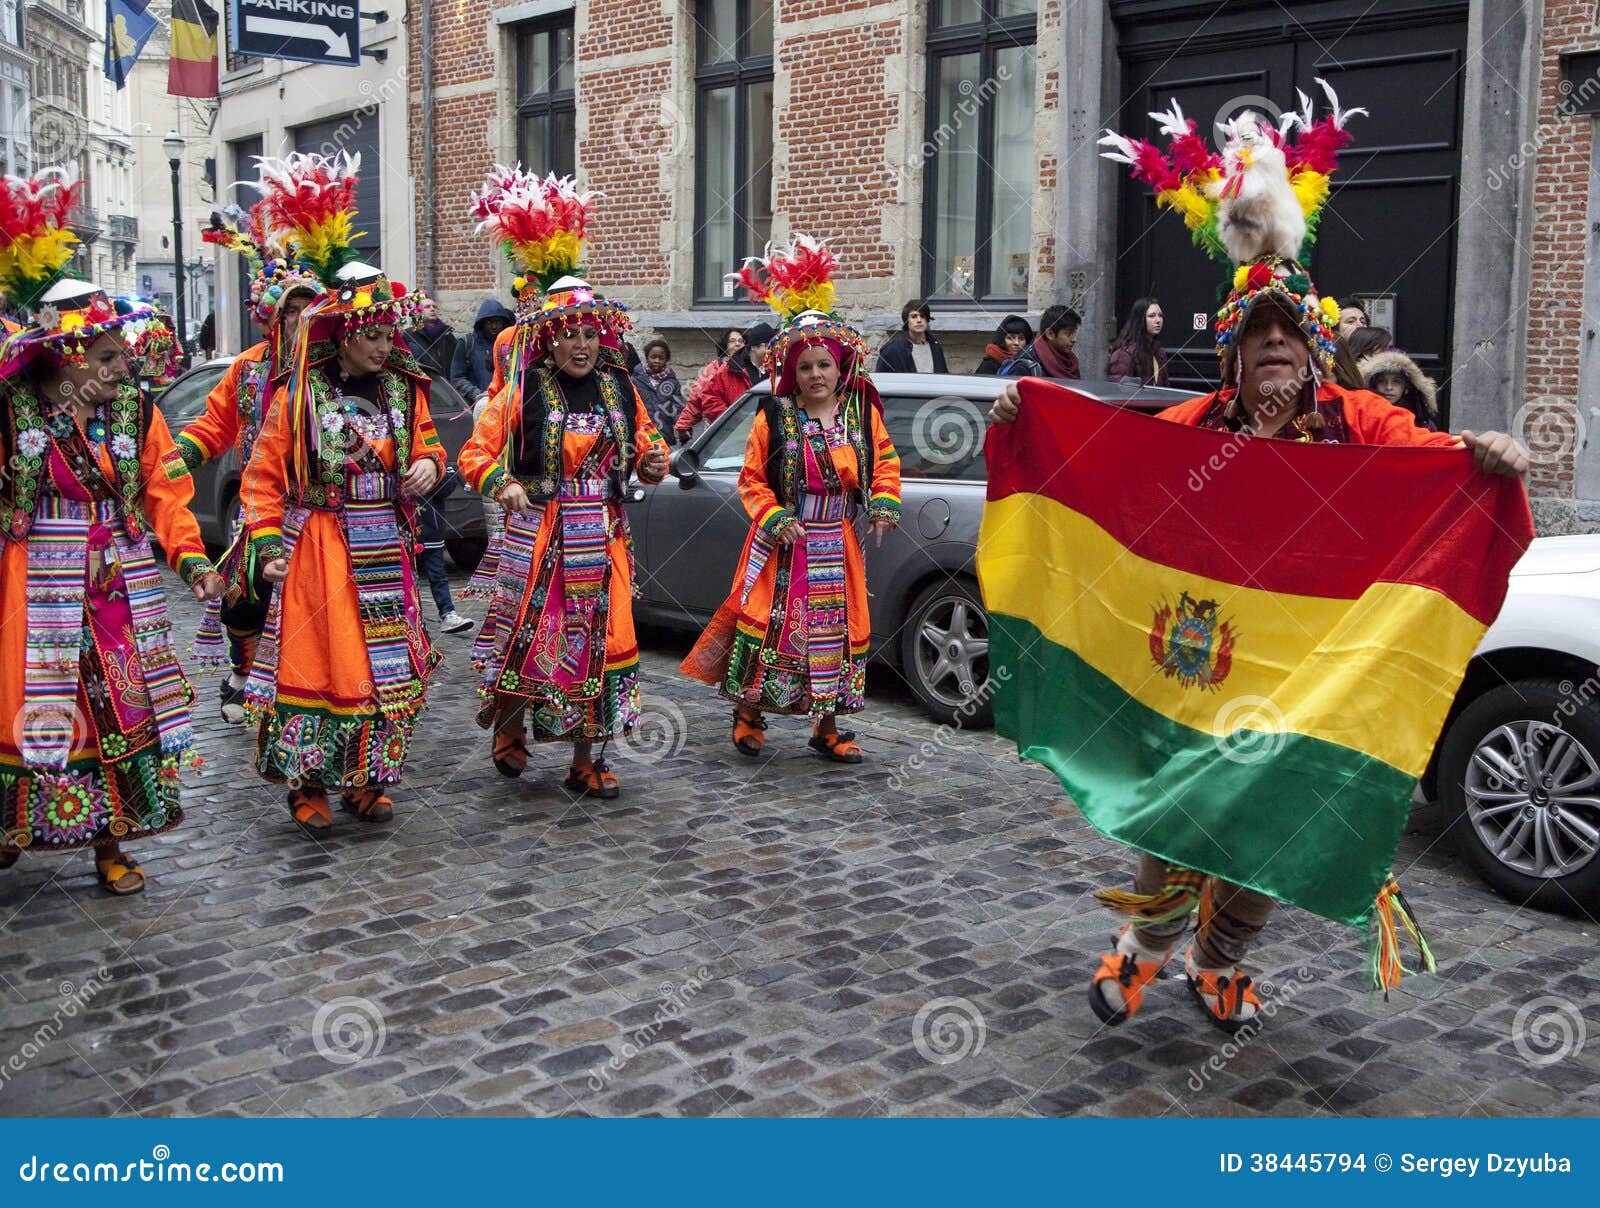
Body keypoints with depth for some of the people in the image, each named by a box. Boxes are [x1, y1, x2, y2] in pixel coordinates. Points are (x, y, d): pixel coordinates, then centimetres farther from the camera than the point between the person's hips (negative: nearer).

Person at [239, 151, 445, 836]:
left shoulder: (404, 389, 6)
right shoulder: (298, 396, -6)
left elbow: (425, 445, 20)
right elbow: (262, 478, -1)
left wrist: (428, 465, -3)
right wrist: (269, 547, -7)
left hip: (385, 549, 4)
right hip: (319, 548, -4)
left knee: (390, 663, 6)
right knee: (318, 661, -1)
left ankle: (368, 780, 21)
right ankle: (309, 788, 13)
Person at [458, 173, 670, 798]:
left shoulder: (619, 390, 9)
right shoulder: (521, 394, -4)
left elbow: (643, 446, 20)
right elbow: (474, 454, -2)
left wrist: (654, 459, -2)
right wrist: (504, 484, -20)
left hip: (601, 536, 4)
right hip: (538, 535, -3)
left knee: (597, 639, 4)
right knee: (530, 634, -1)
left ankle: (587, 759, 15)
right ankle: (510, 726, 26)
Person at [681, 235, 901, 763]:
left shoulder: (863, 412, 3)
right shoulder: (774, 418, -6)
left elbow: (885, 461, 14)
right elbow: (751, 479, -2)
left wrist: (883, 505, 0)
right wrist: (776, 519, -14)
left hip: (837, 544, 3)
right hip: (784, 545, -3)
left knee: (838, 629, 7)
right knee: (770, 624, -1)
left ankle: (827, 728, 19)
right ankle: (748, 715, 17)